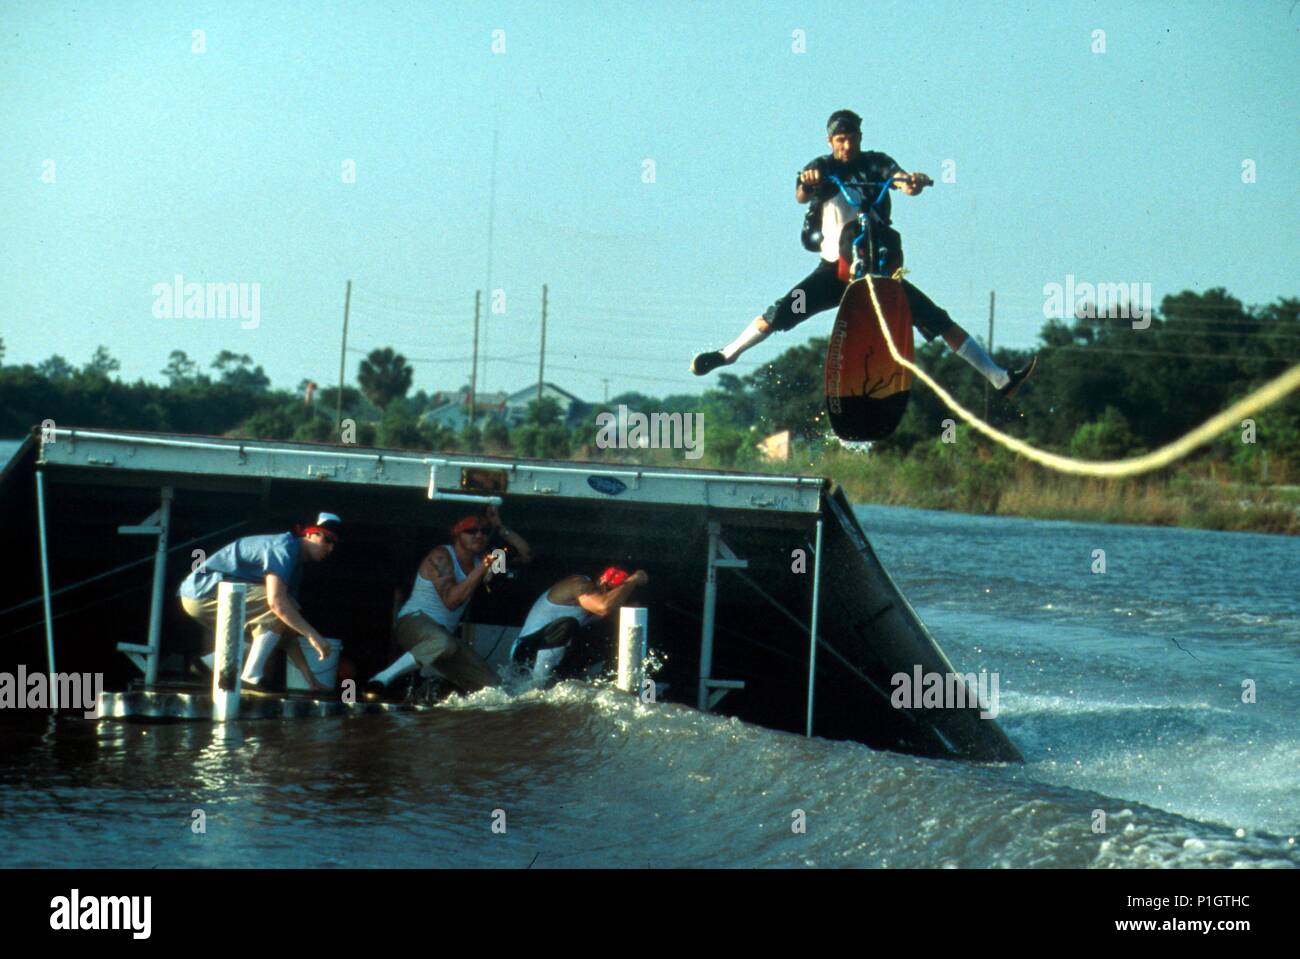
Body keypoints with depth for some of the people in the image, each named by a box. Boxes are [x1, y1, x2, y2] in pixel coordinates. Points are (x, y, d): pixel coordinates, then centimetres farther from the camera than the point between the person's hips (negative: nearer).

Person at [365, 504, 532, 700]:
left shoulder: (481, 560, 12)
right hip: (415, 621, -8)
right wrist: (481, 570, -24)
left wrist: (500, 529, 5)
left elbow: (525, 554, 16)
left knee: (492, 687, -2)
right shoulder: (441, 557, -10)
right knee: (443, 643, -46)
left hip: (445, 632, 8)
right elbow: (451, 600, -23)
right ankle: (379, 681, -42)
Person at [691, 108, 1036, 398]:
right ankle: (726, 355, 9)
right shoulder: (822, 168, 2)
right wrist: (807, 183, -41)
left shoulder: (876, 163, 2)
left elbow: (901, 181, -17)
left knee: (939, 321, -8)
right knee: (780, 313, -12)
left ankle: (1000, 379, -8)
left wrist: (913, 183, -42)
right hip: (835, 266, 0)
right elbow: (802, 196, -17)